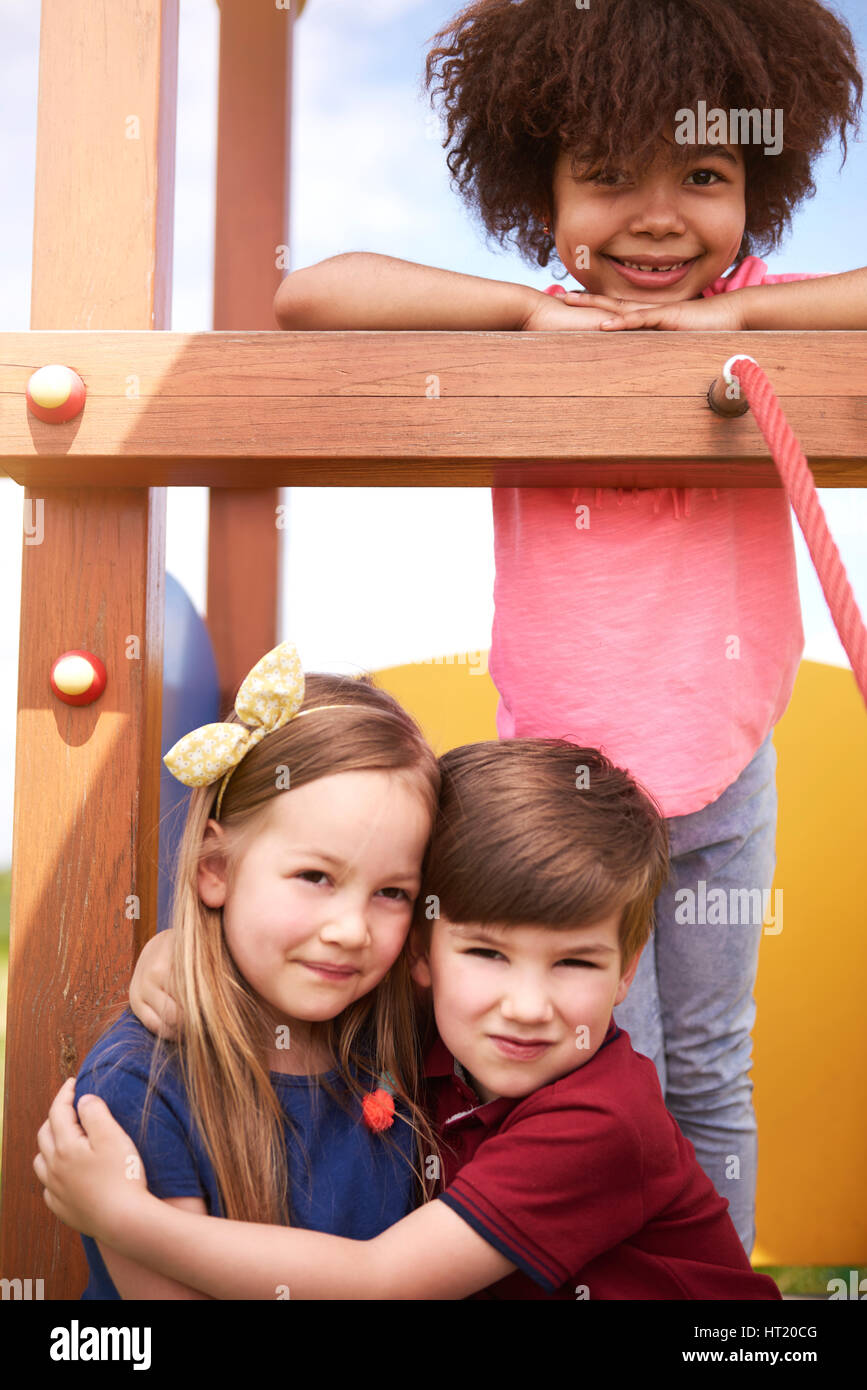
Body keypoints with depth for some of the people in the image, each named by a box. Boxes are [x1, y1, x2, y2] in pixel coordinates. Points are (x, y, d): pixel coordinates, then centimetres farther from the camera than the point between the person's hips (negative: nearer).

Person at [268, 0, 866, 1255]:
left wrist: (736, 312, -24)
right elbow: (307, 296, -19)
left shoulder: (761, 326, -7)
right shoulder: (524, 342, -9)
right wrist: (532, 308, -22)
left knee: (709, 1082, 20)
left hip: (725, 771, 2)